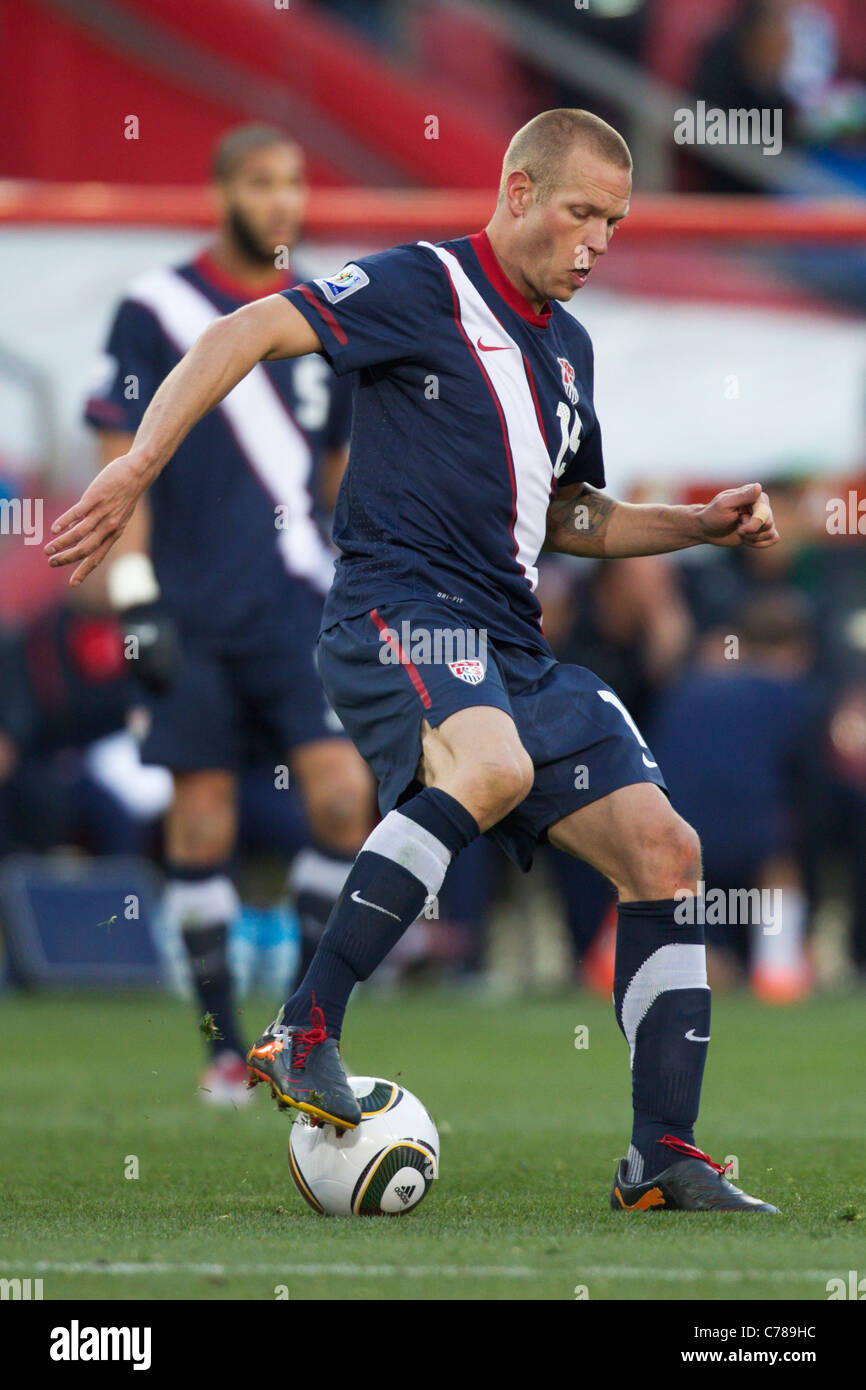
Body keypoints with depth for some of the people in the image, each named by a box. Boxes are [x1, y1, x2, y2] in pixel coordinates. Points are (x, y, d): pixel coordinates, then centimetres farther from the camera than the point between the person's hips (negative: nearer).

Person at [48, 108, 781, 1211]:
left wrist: (700, 526, 20)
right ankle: (305, 1034, -33)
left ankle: (664, 1159, 3)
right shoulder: (423, 286, -3)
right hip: (398, 609, -8)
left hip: (511, 643, 8)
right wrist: (136, 468, -21)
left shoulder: (566, 344, 22)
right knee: (491, 763, -39)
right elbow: (245, 334, -11)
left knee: (663, 850, -2)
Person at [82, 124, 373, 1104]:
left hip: (301, 605, 3)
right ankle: (222, 1040, 11)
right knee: (202, 822, 0)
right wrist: (134, 596, -10)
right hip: (194, 614, -3)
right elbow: (120, 461, -3)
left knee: (342, 794, -11)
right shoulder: (156, 310, -1)